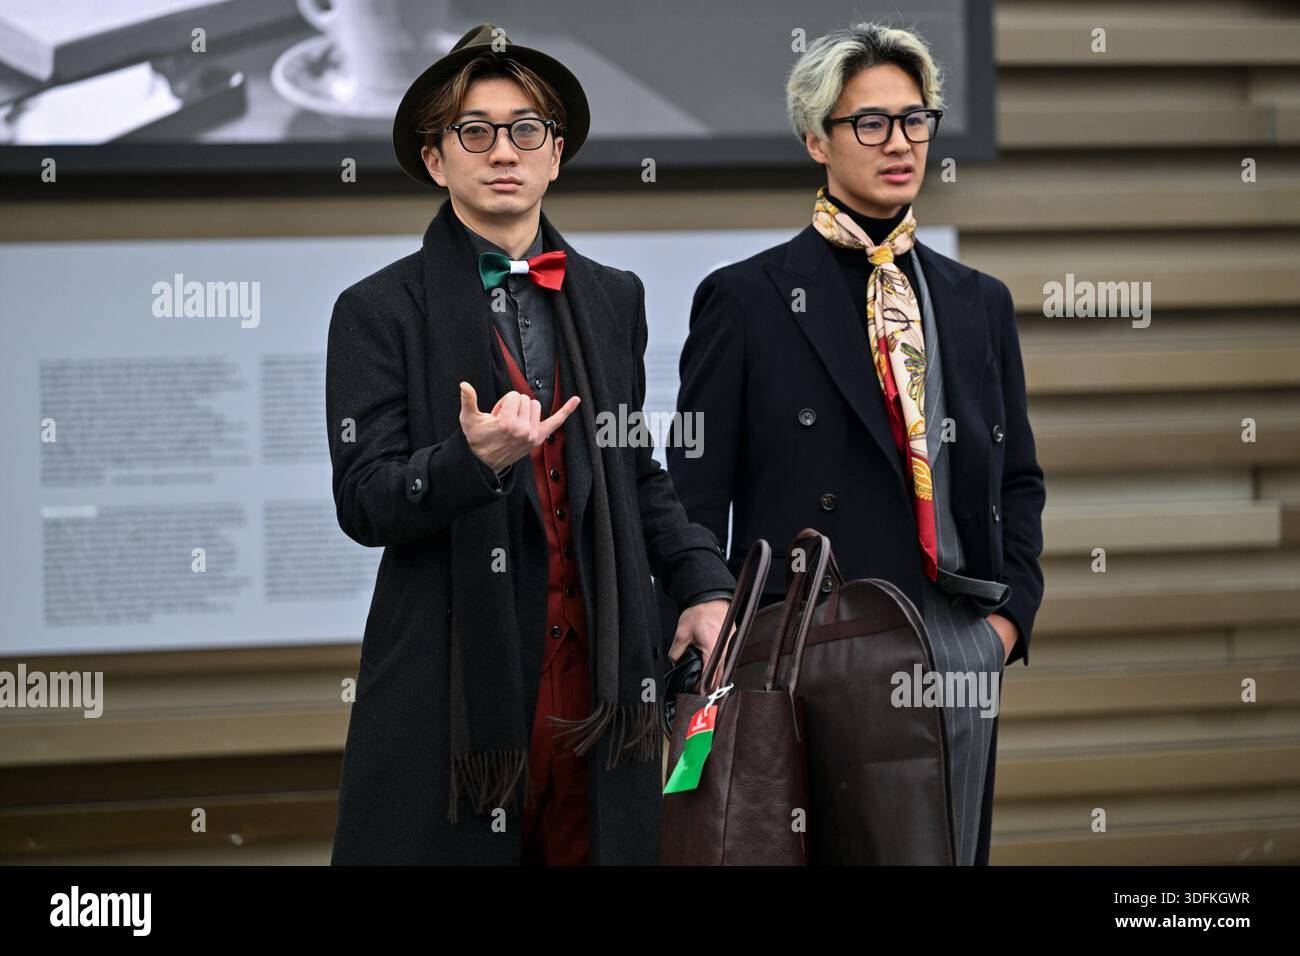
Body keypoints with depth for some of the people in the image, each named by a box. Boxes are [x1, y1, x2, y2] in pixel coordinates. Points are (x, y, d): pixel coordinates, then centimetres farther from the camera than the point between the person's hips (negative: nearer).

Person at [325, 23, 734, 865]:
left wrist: (705, 583, 7)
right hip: (450, 692, -3)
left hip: (598, 678, 4)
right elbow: (363, 503, -7)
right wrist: (473, 459, -24)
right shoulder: (379, 312, 1)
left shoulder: (613, 299, 15)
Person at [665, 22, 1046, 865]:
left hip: (959, 644, 4)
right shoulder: (745, 299, 2)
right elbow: (696, 494, 0)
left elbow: (1019, 478, 19)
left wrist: (1012, 608, 5)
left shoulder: (979, 303, 15)